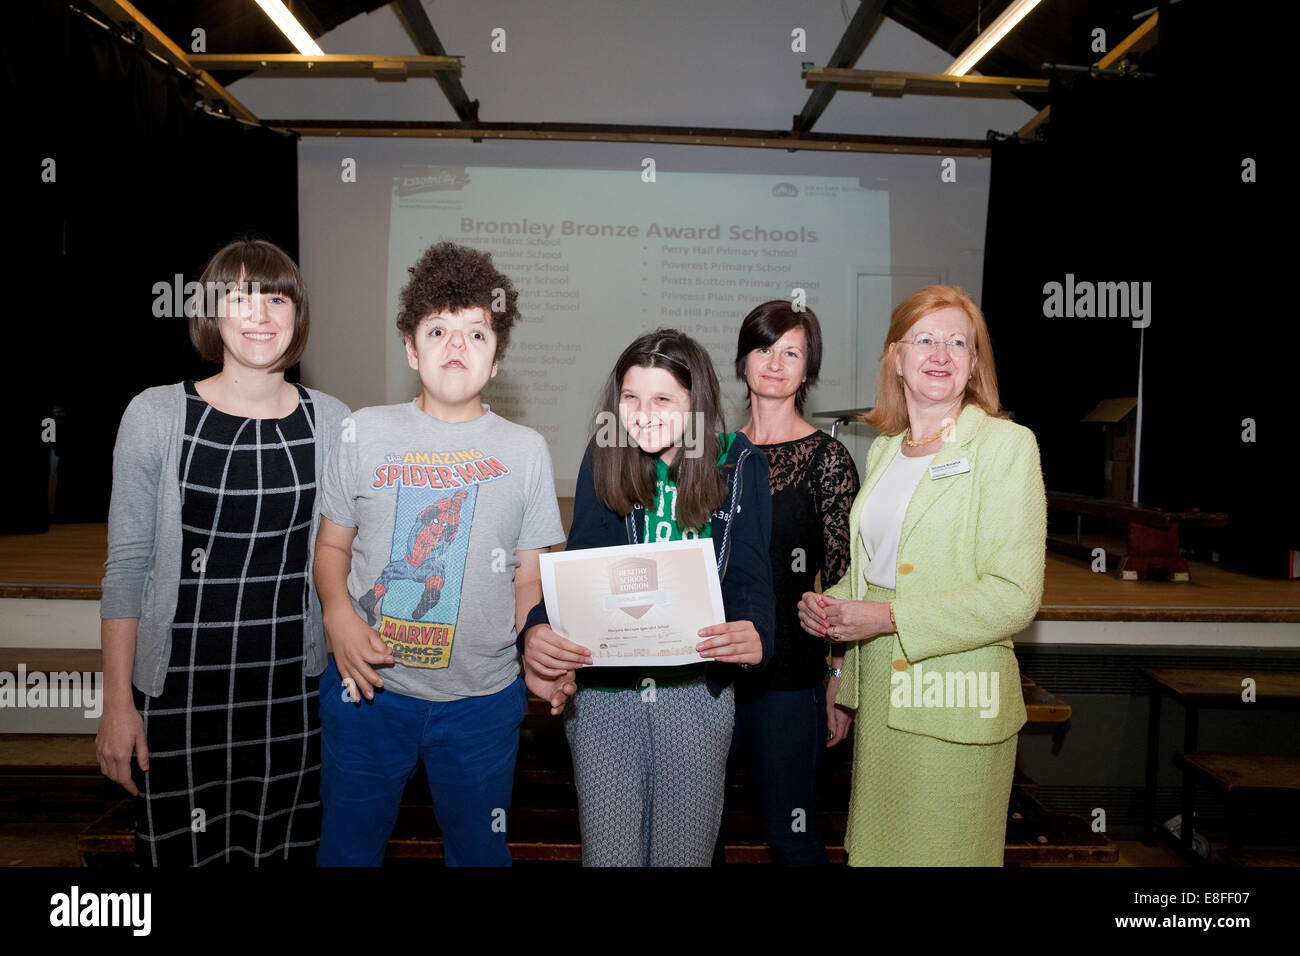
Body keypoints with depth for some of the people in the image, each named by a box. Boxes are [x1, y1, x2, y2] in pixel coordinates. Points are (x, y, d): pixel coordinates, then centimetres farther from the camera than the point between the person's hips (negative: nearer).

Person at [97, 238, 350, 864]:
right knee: (181, 852, 11)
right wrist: (117, 703, -3)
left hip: (296, 691, 2)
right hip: (179, 690, -1)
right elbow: (126, 565, -2)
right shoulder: (156, 415, -5)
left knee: (286, 848, 13)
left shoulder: (331, 421, 1)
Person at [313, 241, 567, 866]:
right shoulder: (365, 432, -1)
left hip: (483, 699, 0)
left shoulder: (525, 450, -1)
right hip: (367, 685, 0)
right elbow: (332, 542, 6)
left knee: (478, 850, 18)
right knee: (347, 846, 17)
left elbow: (529, 577, 2)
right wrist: (338, 614, -12)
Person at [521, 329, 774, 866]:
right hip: (603, 688, 0)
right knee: (608, 853, 6)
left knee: (685, 852, 12)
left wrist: (753, 634, -31)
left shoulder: (739, 465, -3)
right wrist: (537, 629, -28)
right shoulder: (603, 461, -2)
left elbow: (749, 575, -8)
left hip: (699, 689, 0)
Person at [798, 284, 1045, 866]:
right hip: (878, 692, 6)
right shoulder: (883, 449, 11)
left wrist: (888, 617, -19)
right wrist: (827, 604, 0)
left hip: (957, 705, -6)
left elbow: (1015, 596, -16)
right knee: (875, 846, 16)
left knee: (942, 852, 7)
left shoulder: (1007, 445, -10)